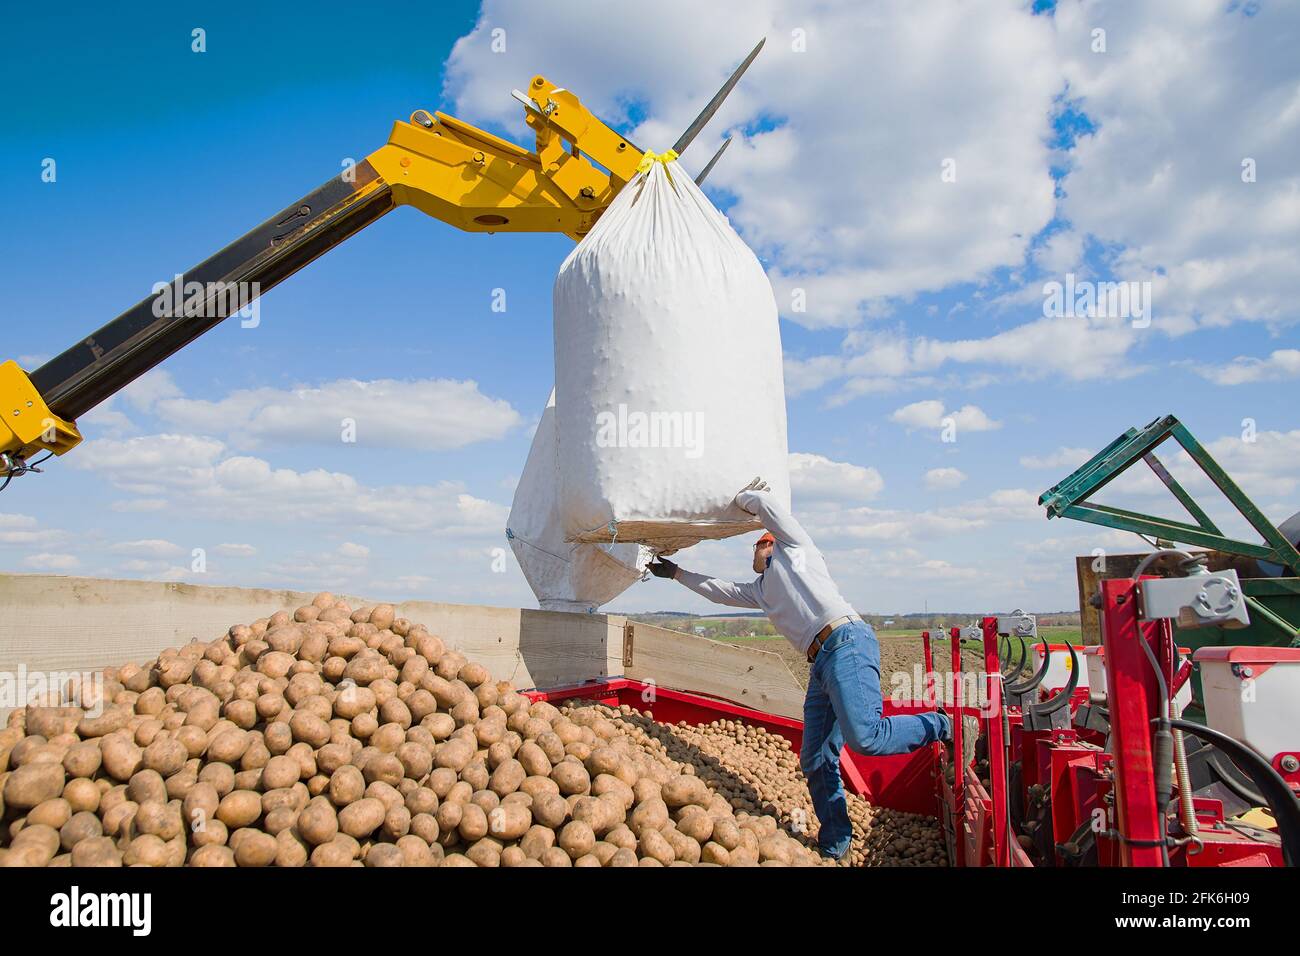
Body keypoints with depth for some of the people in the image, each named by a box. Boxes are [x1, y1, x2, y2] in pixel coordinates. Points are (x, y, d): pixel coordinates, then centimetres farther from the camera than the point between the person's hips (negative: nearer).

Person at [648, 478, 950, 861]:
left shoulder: (793, 548, 15)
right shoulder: (760, 589, 34)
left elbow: (764, 503, 6)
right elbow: (719, 590, 43)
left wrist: (741, 499, 24)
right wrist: (677, 573, 48)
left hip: (847, 643, -9)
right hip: (821, 665, 9)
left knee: (865, 737, -26)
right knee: (815, 761, 4)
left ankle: (941, 726, -4)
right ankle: (833, 846, 14)